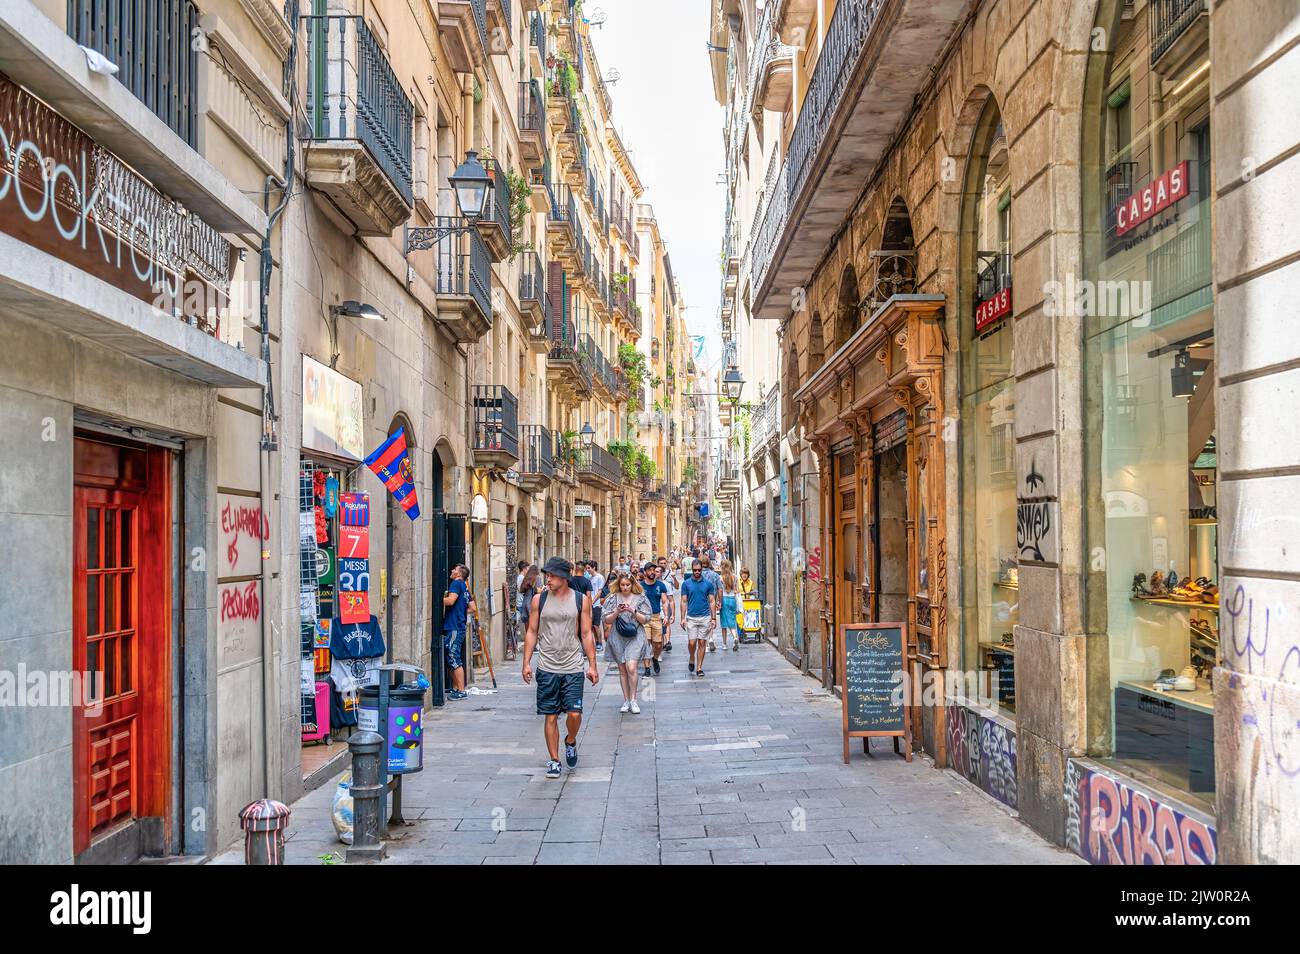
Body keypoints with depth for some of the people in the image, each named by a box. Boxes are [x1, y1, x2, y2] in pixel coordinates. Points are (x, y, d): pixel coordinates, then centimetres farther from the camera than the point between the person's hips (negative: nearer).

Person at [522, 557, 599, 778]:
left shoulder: (581, 600, 1)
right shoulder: (539, 600, 3)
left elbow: (587, 634, 4)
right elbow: (532, 632, 7)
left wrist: (592, 665, 2)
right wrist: (527, 663, 1)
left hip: (573, 667, -1)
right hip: (547, 668, 1)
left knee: (574, 713, -7)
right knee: (551, 716, 3)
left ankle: (570, 741, 24)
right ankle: (554, 760, 16)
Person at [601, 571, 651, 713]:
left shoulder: (640, 598, 1)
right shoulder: (612, 598, 4)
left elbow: (645, 620, 0)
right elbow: (606, 620, 3)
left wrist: (633, 611, -14)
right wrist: (617, 612, -15)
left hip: (635, 637, -2)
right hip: (618, 638, 2)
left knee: (631, 668, -15)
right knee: (622, 670, 7)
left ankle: (633, 700, -4)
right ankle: (626, 701, 16)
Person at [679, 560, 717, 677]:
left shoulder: (708, 583, 3)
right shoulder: (686, 583, 2)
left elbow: (712, 601, 5)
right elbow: (684, 601, 4)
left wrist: (713, 618, -1)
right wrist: (683, 618, -3)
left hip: (705, 618, 0)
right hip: (691, 618, 0)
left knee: (702, 643, 2)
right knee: (691, 643, -5)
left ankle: (699, 668, 10)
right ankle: (692, 658, 25)